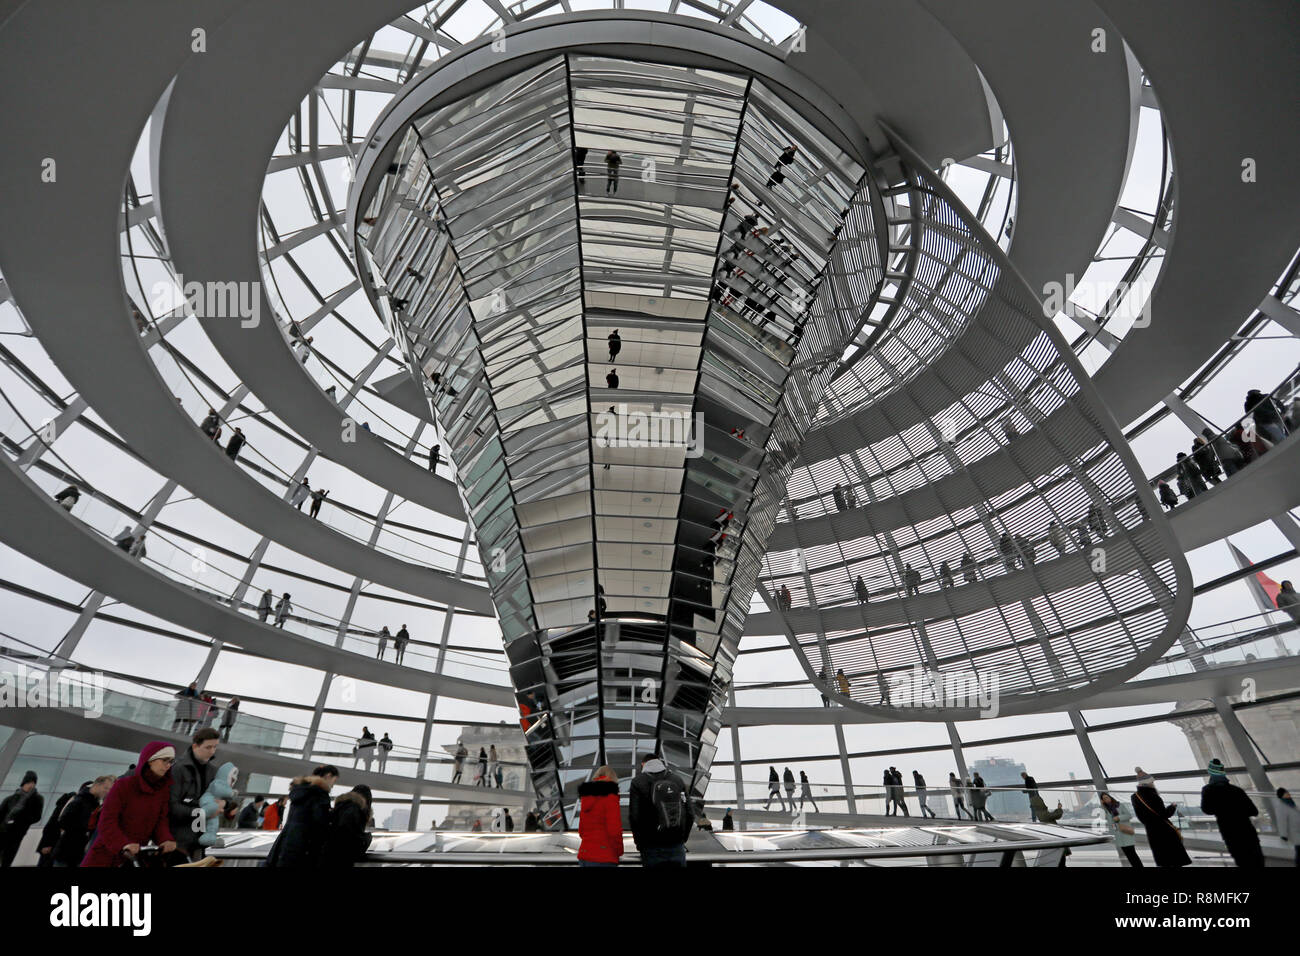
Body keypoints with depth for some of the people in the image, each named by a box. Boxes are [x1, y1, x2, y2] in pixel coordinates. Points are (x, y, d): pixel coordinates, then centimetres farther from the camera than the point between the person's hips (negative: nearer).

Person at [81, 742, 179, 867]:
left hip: (135, 856, 3)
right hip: (106, 855, -3)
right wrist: (124, 844, -33)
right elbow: (107, 821, -17)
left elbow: (161, 820, -3)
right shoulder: (124, 785, -9)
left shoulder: (164, 789, 3)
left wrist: (166, 839, -24)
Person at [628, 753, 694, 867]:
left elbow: (634, 817, -9)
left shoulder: (638, 782, -3)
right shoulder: (677, 780, 8)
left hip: (652, 848, -3)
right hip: (677, 846, 3)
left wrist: (640, 843, 4)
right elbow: (690, 815, 7)